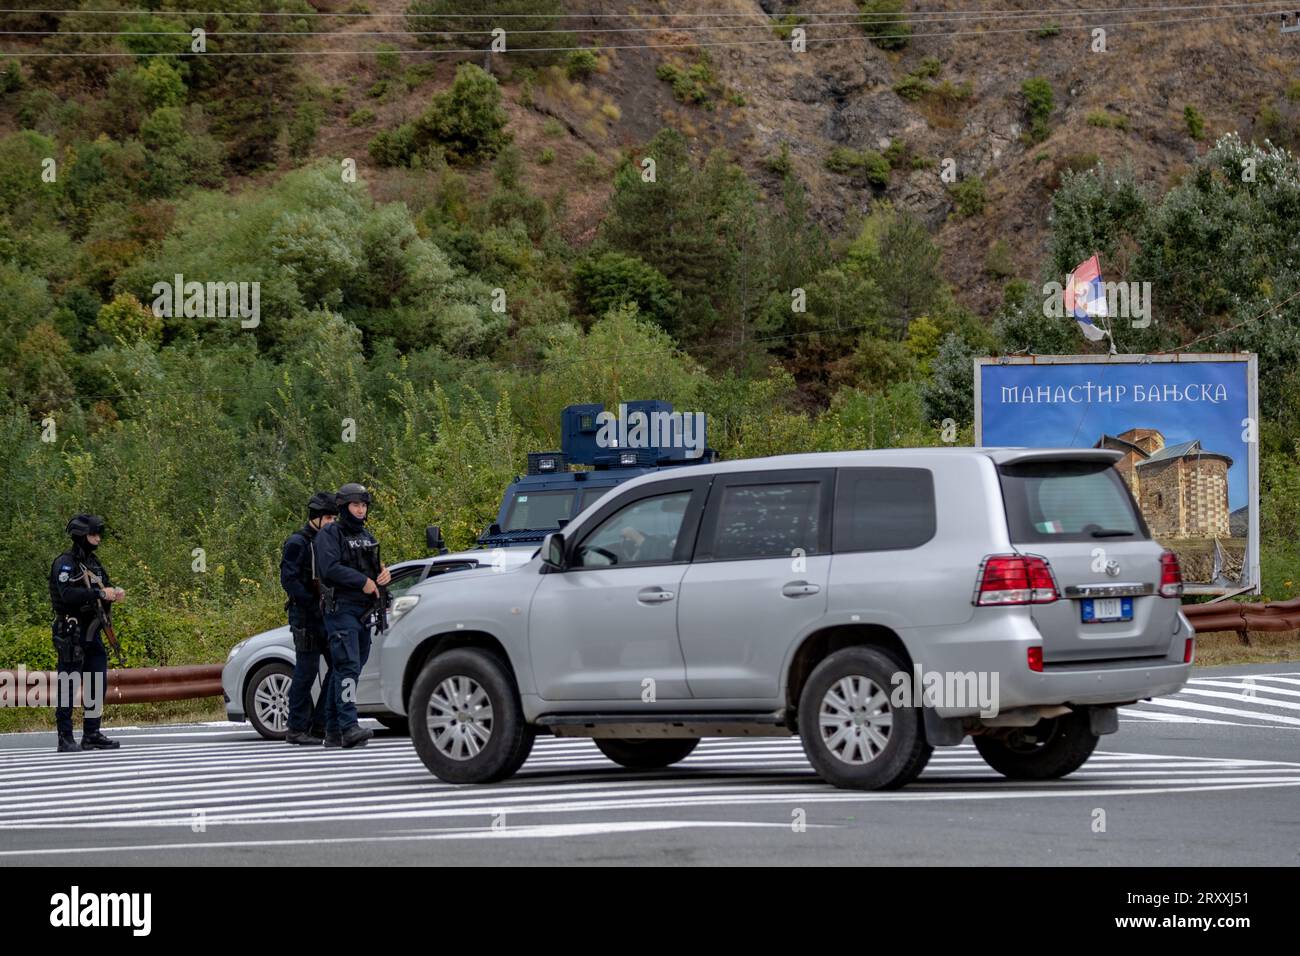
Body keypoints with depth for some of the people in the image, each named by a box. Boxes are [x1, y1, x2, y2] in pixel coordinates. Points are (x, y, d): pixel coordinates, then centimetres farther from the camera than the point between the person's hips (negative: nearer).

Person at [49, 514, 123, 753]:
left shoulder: (93, 563, 16)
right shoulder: (65, 563, -10)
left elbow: (103, 588, 22)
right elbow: (68, 594, -24)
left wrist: (114, 594, -1)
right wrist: (99, 593, -26)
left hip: (93, 632, 9)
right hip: (72, 632, -9)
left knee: (97, 686, 9)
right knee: (68, 685, -6)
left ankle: (92, 735, 17)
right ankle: (65, 739, -5)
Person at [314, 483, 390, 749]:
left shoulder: (367, 537, 21)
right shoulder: (329, 535, -4)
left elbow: (374, 568, 26)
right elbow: (331, 568, -18)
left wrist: (384, 574, 2)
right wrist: (363, 581, -17)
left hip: (364, 613, 8)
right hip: (342, 610, -8)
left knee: (349, 668, 8)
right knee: (348, 666, -18)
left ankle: (334, 731, 10)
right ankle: (349, 727, -26)